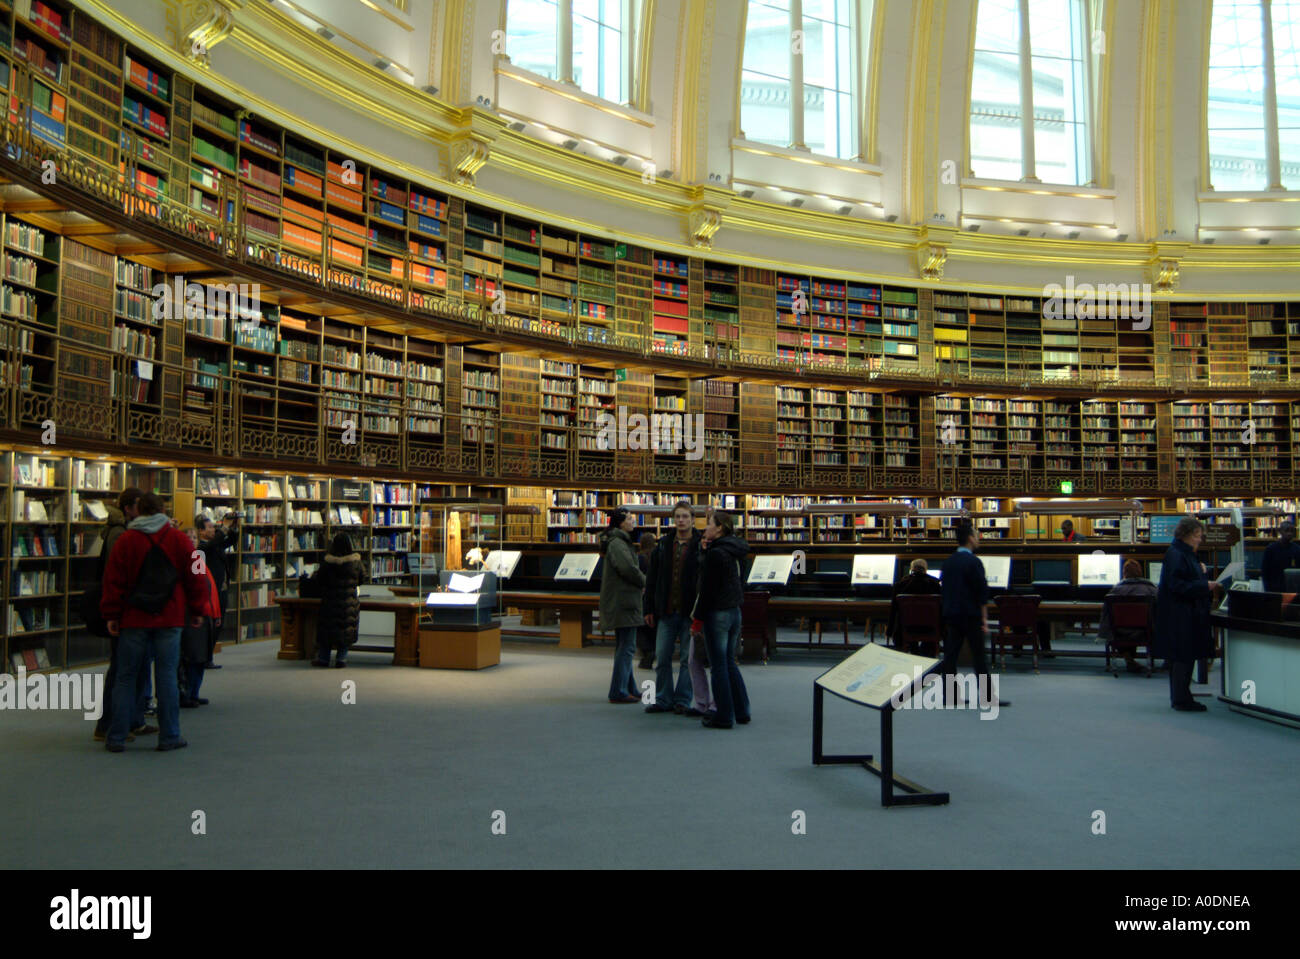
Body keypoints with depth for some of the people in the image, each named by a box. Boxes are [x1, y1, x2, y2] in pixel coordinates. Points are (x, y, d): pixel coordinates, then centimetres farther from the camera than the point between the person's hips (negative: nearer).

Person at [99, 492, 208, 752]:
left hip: (133, 618, 0)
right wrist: (196, 610, 12)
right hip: (169, 619, 0)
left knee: (126, 677, 7)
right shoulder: (178, 539, 2)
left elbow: (114, 580, -1)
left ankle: (116, 738, 10)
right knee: (167, 676, 3)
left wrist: (111, 615, 6)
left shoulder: (125, 540, 1)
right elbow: (194, 577, 4)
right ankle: (169, 737, 5)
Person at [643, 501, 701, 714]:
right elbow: (652, 580, 11)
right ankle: (663, 700, 16)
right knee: (662, 656, 6)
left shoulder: (701, 546, -2)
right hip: (666, 612, 3)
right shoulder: (663, 545, 9)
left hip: (690, 612, -3)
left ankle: (682, 700, 13)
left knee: (688, 657, 4)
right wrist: (649, 609, 8)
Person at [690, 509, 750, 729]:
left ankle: (724, 717, 5)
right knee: (730, 663, 17)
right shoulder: (736, 553, 10)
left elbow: (707, 589, -17)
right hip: (735, 611, 8)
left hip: (717, 613, -8)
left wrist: (697, 619, -11)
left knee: (719, 666, 0)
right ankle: (741, 711, 23)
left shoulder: (714, 554, -15)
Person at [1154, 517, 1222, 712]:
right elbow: (1177, 585, -22)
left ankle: (1179, 698, 18)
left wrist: (1210, 590, 9)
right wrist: (1206, 586, -20)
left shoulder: (1187, 554, 16)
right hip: (1178, 614, -10)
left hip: (1188, 614, 10)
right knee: (1184, 657, -6)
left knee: (1183, 657, 12)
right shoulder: (1175, 554, -15)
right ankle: (1181, 699, 0)